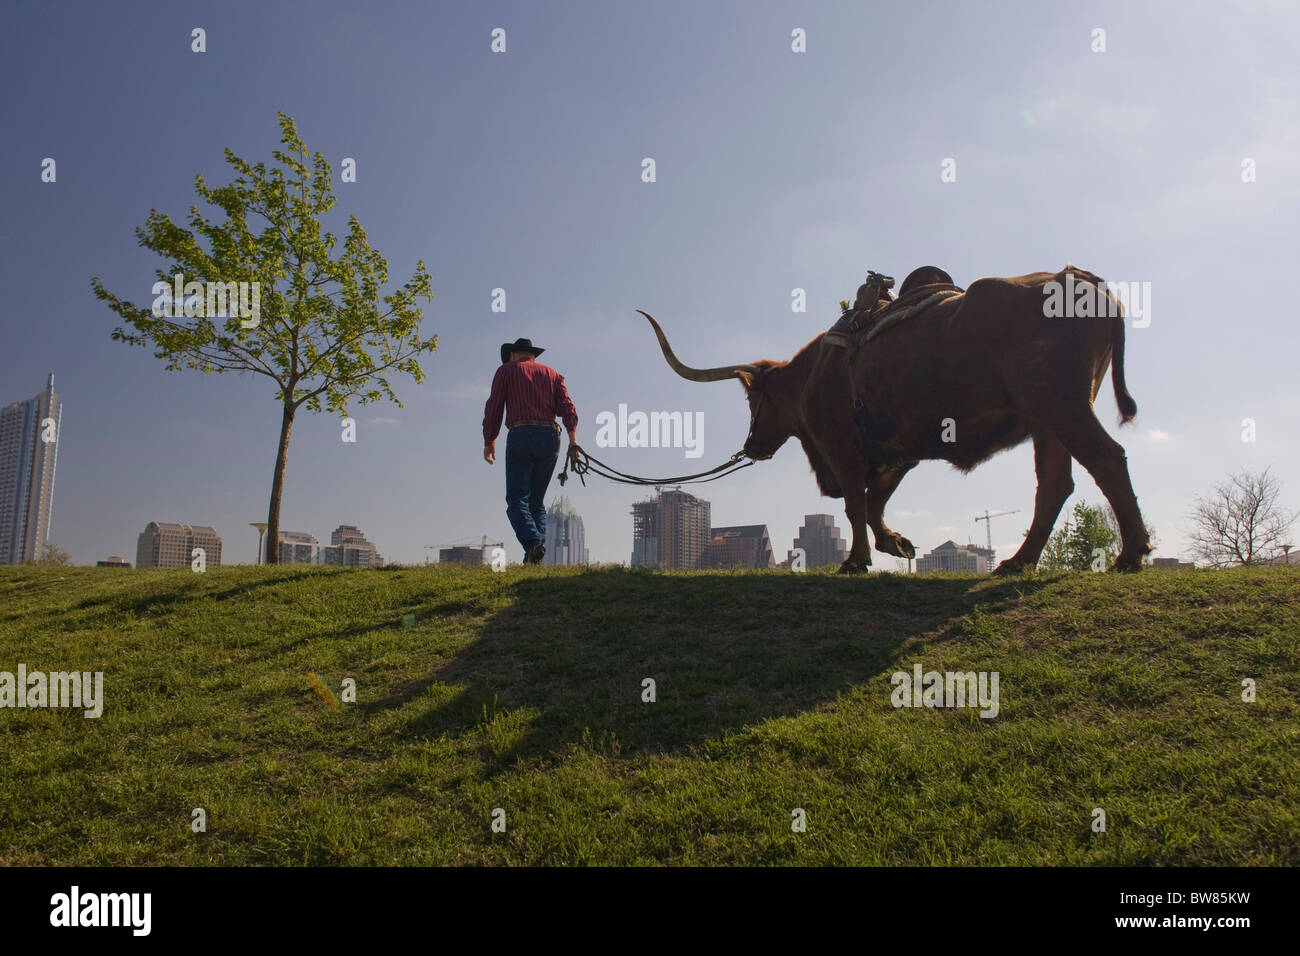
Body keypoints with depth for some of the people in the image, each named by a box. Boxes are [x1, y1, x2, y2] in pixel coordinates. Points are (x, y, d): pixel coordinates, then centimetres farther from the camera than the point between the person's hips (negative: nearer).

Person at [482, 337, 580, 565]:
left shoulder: (507, 371, 14)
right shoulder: (552, 374, 23)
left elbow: (493, 408, 6)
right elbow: (567, 408, 6)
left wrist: (489, 441, 15)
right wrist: (573, 439, -2)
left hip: (521, 436, -4)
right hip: (550, 437, 4)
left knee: (517, 499, -7)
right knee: (537, 499, 12)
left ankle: (533, 542, -31)